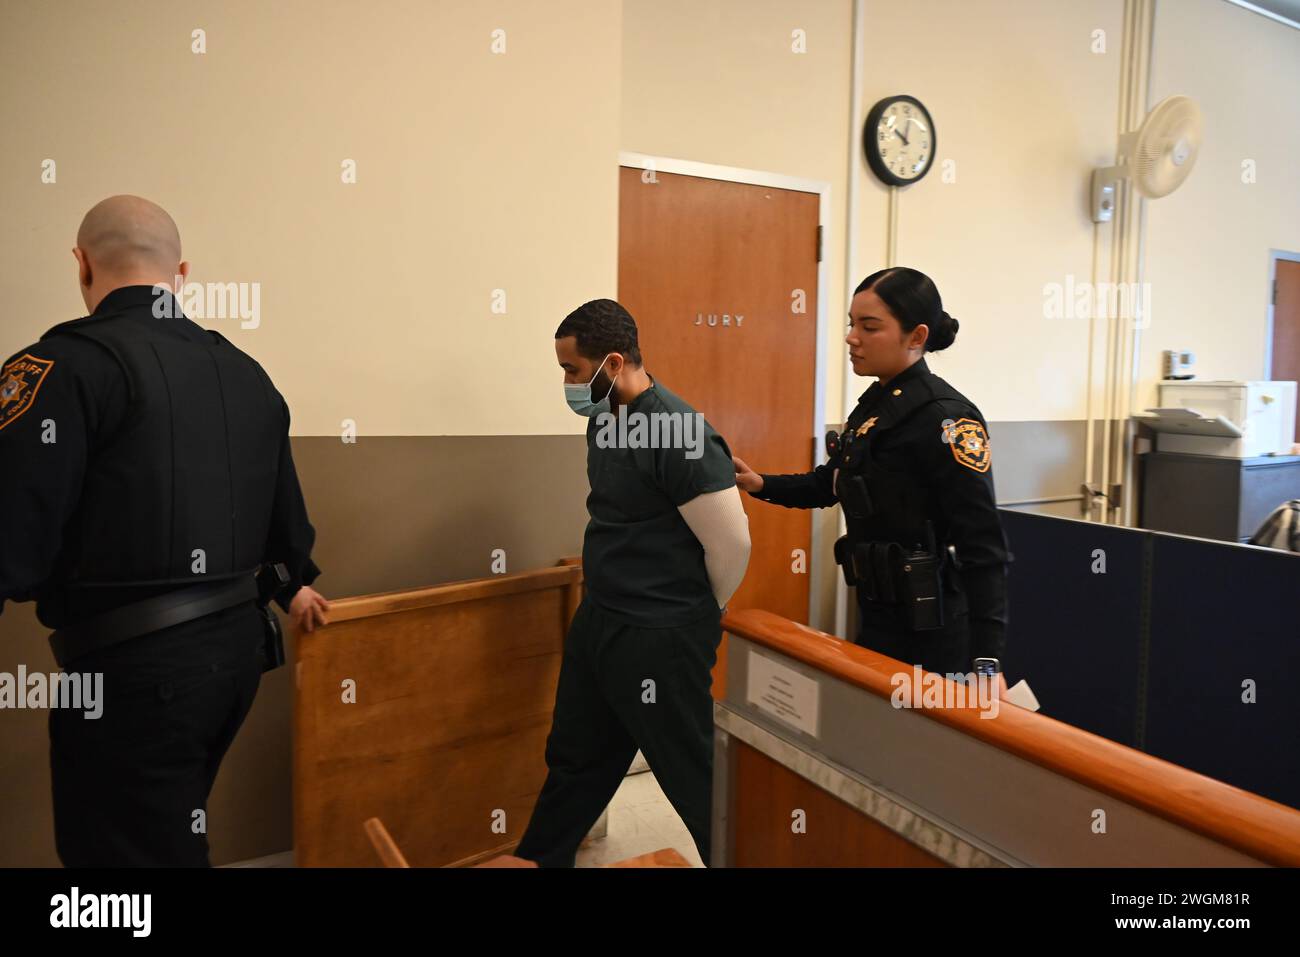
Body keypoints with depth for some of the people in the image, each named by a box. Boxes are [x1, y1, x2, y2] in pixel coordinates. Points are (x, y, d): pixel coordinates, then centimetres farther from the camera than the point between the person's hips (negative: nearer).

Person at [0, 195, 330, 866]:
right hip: (236, 642, 8)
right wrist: (294, 583, 36)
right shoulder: (244, 372, 10)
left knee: (127, 846, 8)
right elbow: (284, 504, 19)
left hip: (134, 666, -7)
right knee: (171, 830, 25)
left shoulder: (68, 364, -13)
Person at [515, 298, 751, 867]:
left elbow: (731, 544, -19)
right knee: (575, 759, 24)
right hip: (598, 620, 9)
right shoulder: (604, 418, 5)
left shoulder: (681, 435, -22)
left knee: (693, 776, 7)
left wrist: (698, 620, -4)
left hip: (659, 638, -9)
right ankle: (536, 861, 43)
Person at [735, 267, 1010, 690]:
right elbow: (828, 483, 18)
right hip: (878, 614, 8)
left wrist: (986, 659, -25)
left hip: (928, 630, -8)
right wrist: (760, 485, 2)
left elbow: (983, 547, -22)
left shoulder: (945, 417, -19)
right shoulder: (875, 403, 6)